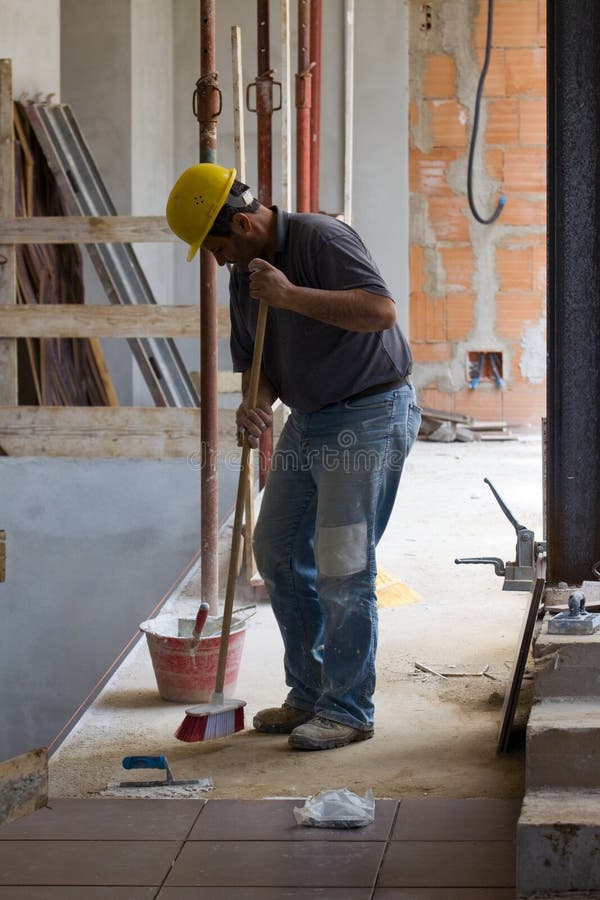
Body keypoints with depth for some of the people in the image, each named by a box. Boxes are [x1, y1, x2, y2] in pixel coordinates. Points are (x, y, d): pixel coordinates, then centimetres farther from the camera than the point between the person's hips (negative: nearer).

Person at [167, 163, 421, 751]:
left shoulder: (321, 238, -17)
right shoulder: (243, 276, 10)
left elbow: (381, 310, -28)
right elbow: (255, 361, 14)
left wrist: (291, 295, -30)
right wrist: (256, 404, -9)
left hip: (369, 415, -9)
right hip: (308, 420, 9)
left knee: (342, 565, -9)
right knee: (277, 549, 12)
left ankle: (349, 709, 2)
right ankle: (310, 693, 24)